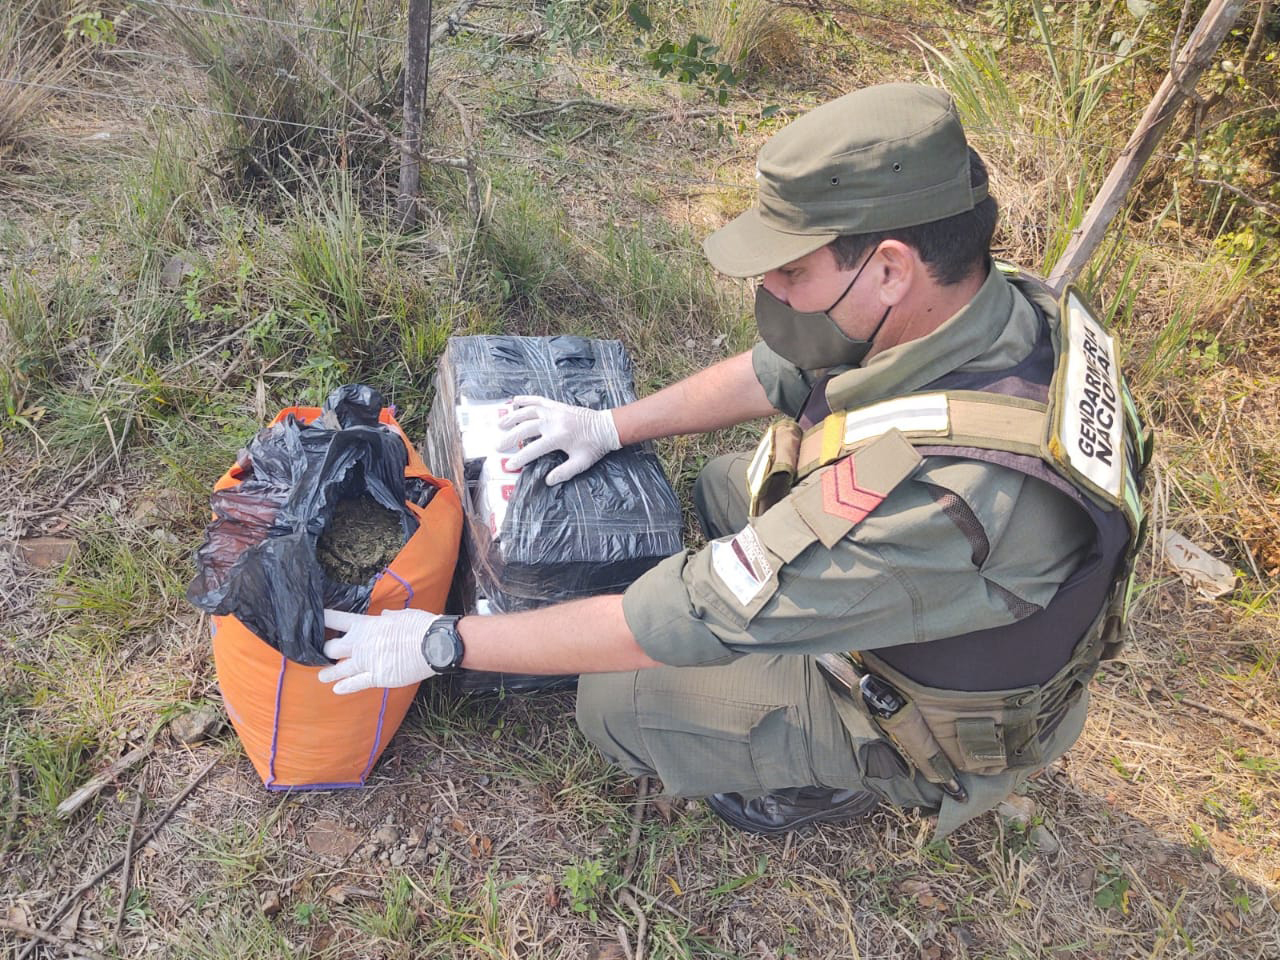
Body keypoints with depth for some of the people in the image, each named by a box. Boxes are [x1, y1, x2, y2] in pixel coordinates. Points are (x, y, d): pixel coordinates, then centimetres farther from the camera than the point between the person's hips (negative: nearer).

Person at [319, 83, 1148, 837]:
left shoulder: (932, 495, -45)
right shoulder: (1006, 302, -19)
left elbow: (673, 626, -36)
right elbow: (772, 374, -3)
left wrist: (443, 642, -26)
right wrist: (614, 426, -2)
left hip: (932, 727, -7)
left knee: (613, 702, -7)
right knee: (726, 486, 14)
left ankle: (832, 780, 14)